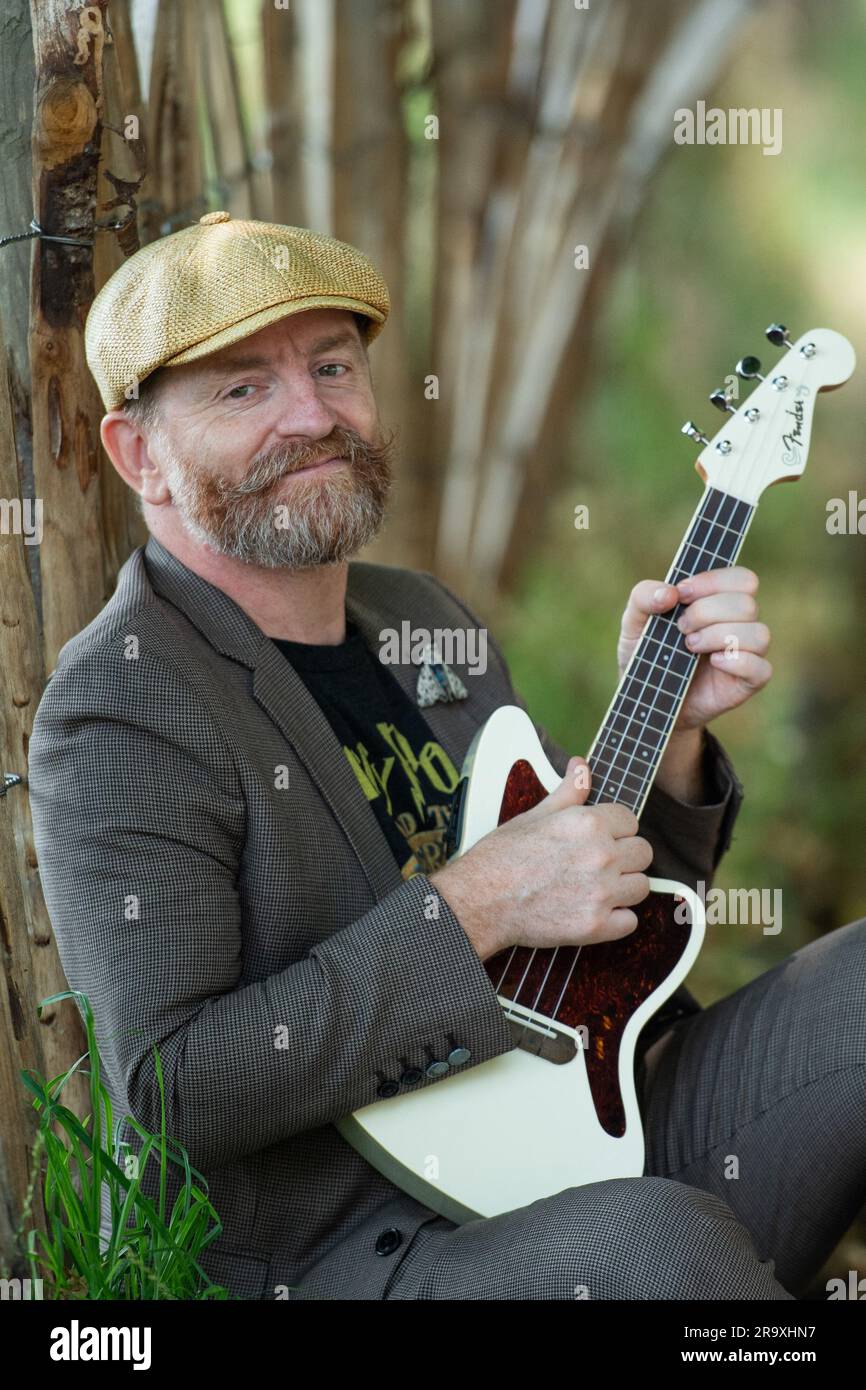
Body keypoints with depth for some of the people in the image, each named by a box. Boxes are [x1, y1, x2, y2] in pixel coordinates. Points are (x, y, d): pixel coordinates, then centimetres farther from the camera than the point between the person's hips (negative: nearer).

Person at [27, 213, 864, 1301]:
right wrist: (468, 908, -21)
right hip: (351, 1246, -8)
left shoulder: (423, 617, 13)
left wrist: (665, 735, 2)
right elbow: (164, 1085, -21)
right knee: (662, 1243, -36)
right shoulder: (117, 711, -11)